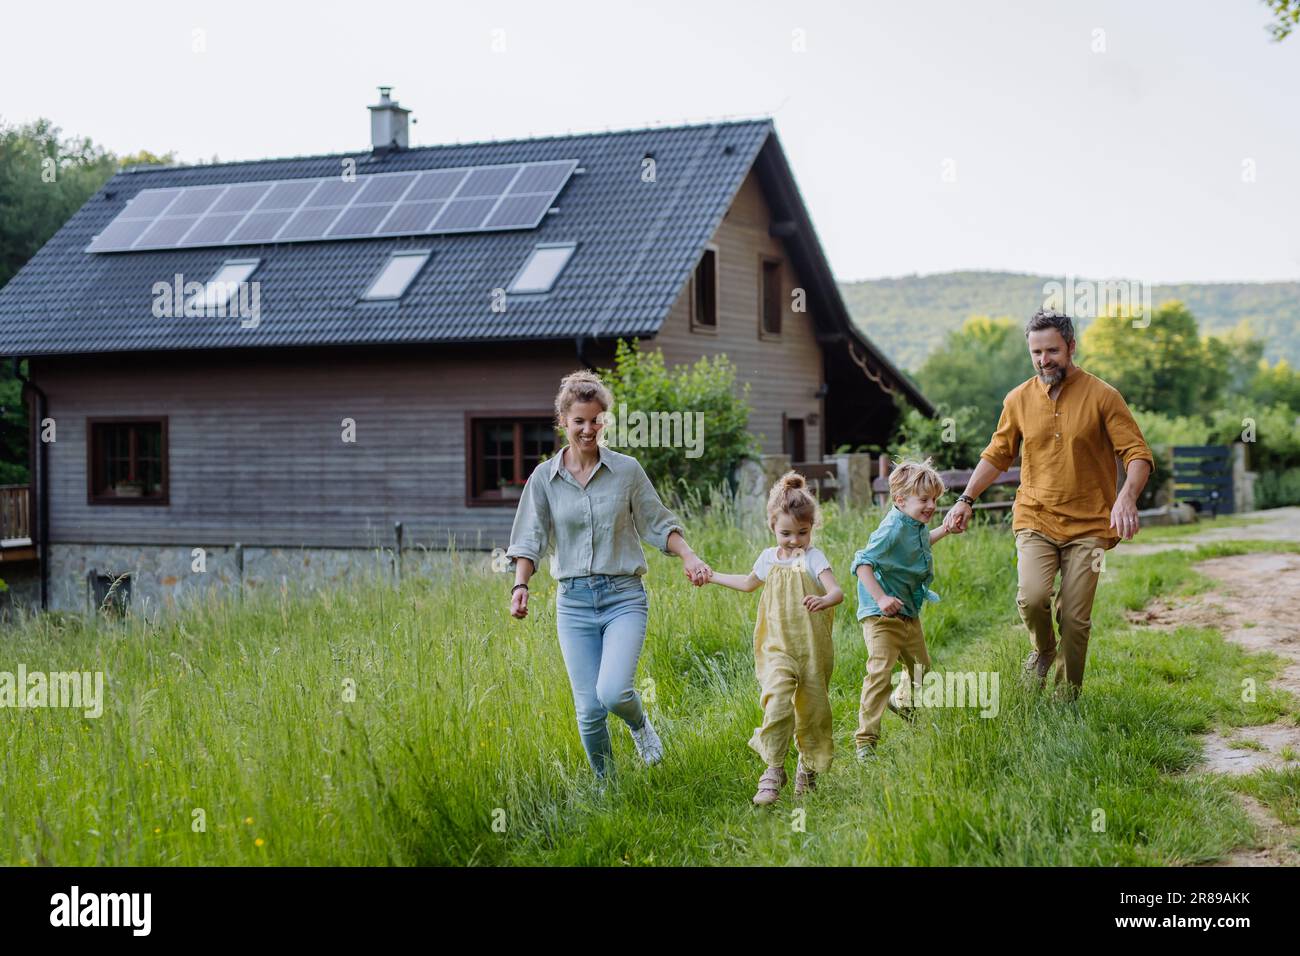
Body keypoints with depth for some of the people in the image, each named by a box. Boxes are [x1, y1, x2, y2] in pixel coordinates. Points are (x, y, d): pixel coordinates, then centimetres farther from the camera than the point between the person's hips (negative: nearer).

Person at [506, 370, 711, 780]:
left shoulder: (627, 469, 1)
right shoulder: (544, 477, 3)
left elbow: (657, 524, 8)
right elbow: (530, 539, 3)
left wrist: (688, 556, -7)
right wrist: (520, 584, -13)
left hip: (624, 596, -1)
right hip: (573, 601, 1)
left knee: (613, 694, -20)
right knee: (589, 709, -1)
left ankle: (640, 724, 16)